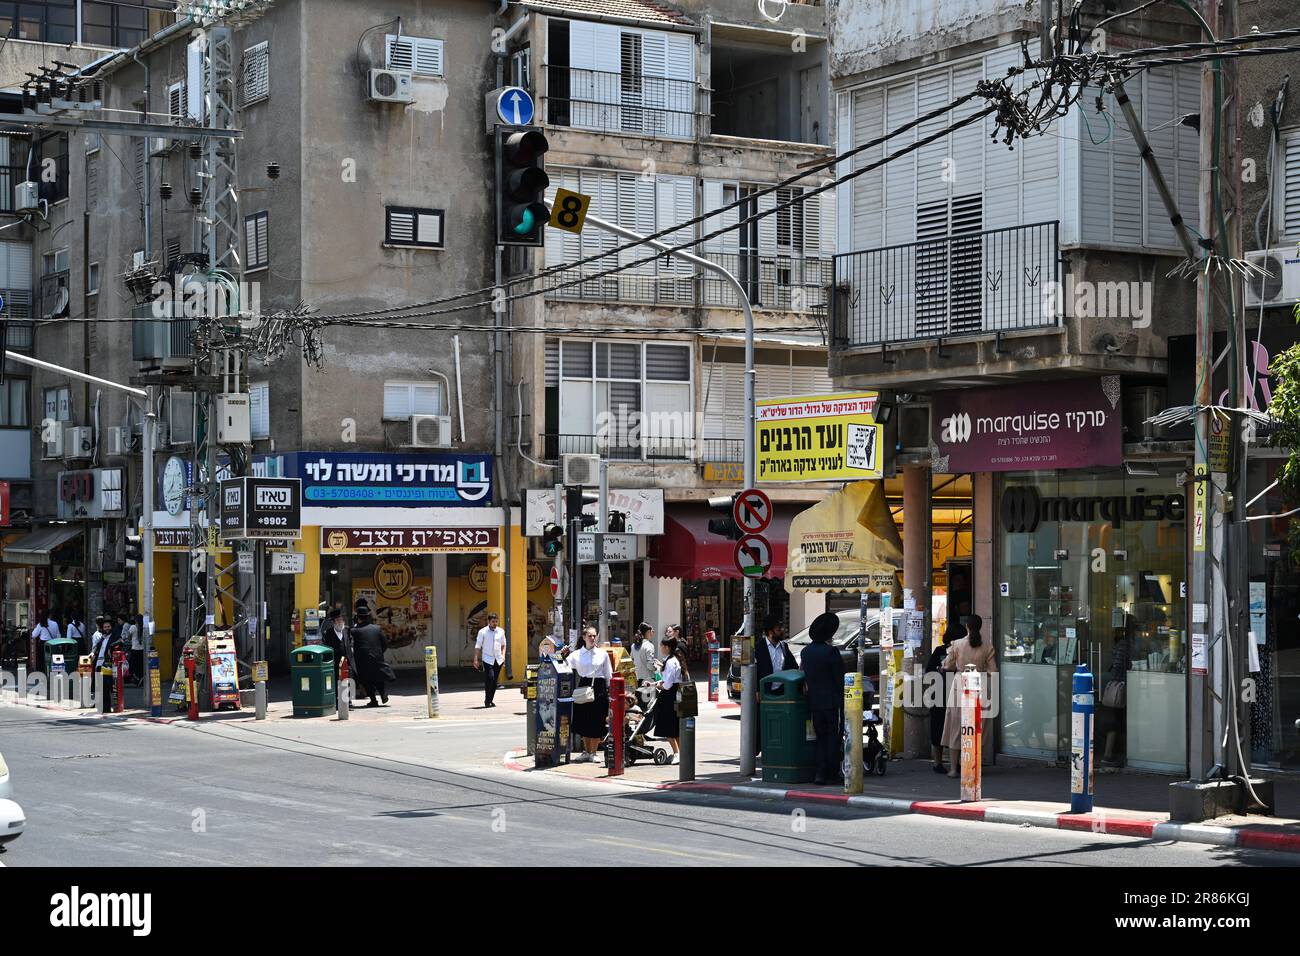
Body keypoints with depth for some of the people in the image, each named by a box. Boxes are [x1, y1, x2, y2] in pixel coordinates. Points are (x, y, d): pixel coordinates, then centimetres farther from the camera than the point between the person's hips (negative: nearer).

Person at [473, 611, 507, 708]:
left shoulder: (501, 631, 8)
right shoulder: (482, 632, -2)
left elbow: (503, 645, 20)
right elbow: (478, 646, -1)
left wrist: (503, 655, 6)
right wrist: (476, 659, -6)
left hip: (498, 660, 4)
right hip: (487, 659, -4)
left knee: (495, 681, 4)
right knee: (489, 678, -17)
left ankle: (490, 700, 14)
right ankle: (487, 701, -9)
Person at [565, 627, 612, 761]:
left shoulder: (603, 654, 7)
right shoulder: (577, 654, 6)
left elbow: (608, 675, 10)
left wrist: (609, 691, 6)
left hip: (599, 687, -1)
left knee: (597, 721, -1)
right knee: (583, 721, 4)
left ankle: (593, 752, 9)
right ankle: (586, 751, 17)